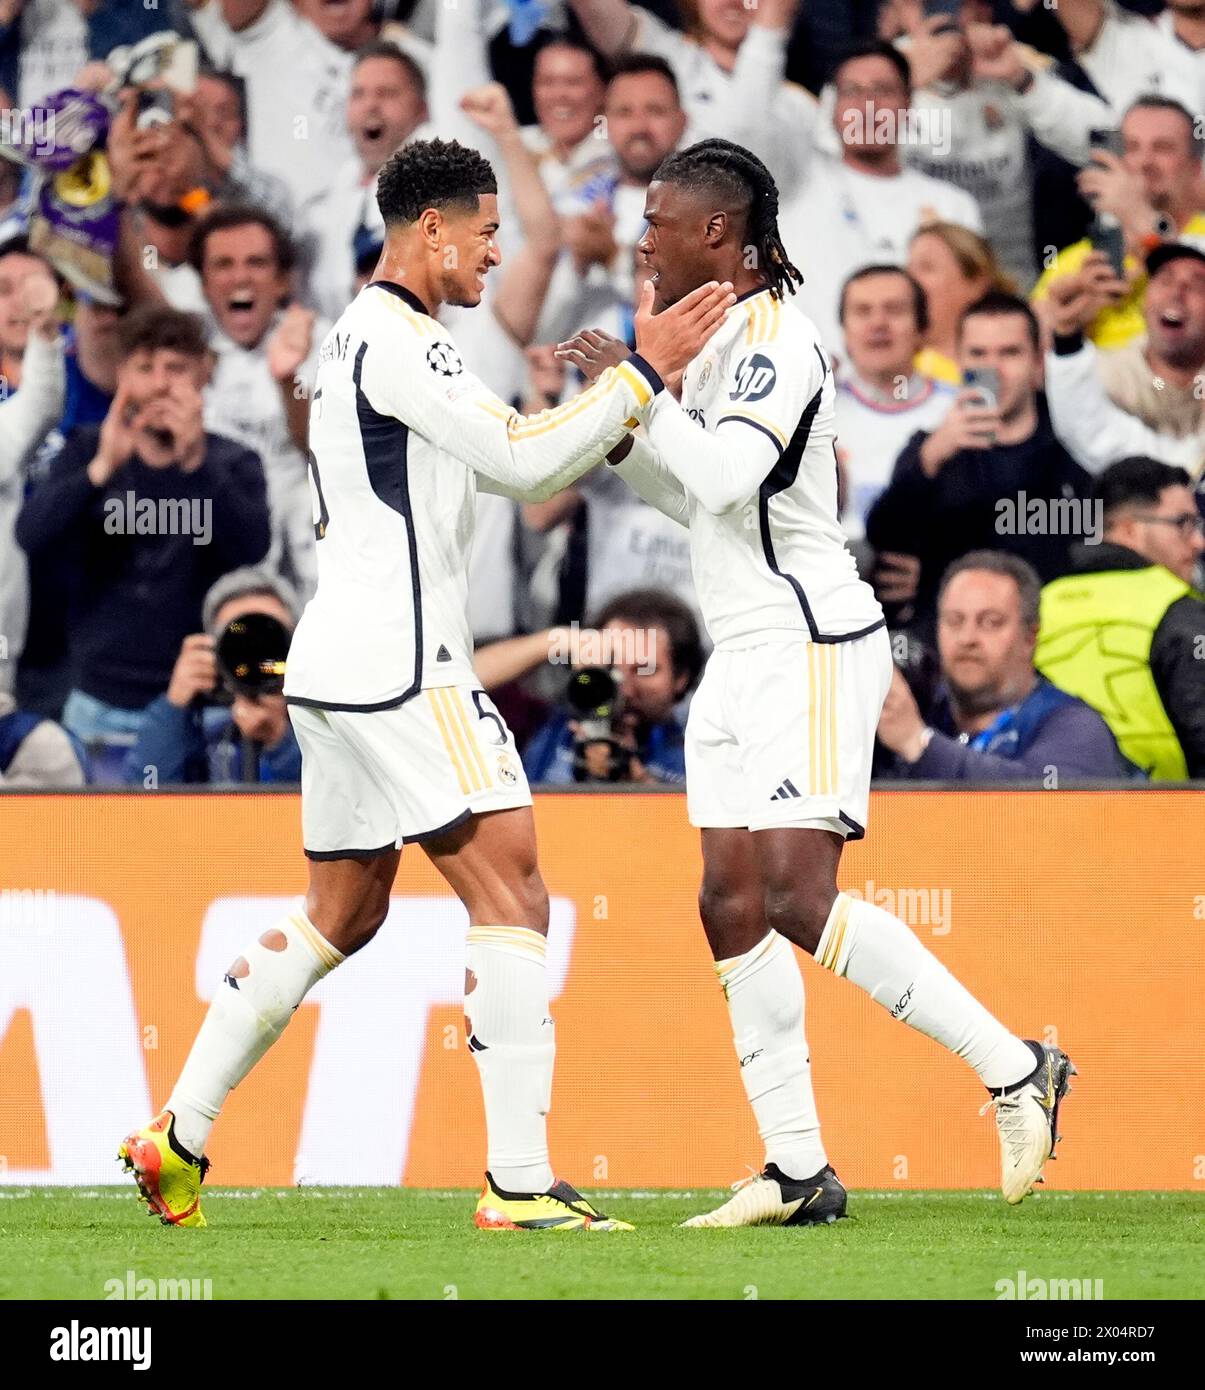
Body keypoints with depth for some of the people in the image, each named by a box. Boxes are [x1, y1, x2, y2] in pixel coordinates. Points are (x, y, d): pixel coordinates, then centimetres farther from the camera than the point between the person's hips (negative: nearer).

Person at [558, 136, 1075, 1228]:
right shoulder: (717, 337, 17)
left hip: (813, 647, -10)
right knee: (733, 907, 3)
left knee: (798, 900, -17)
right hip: (744, 657, 10)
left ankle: (1014, 1070, -8)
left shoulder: (774, 335, -14)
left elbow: (725, 475, -27)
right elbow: (690, 492, 27)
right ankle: (798, 1171, 5)